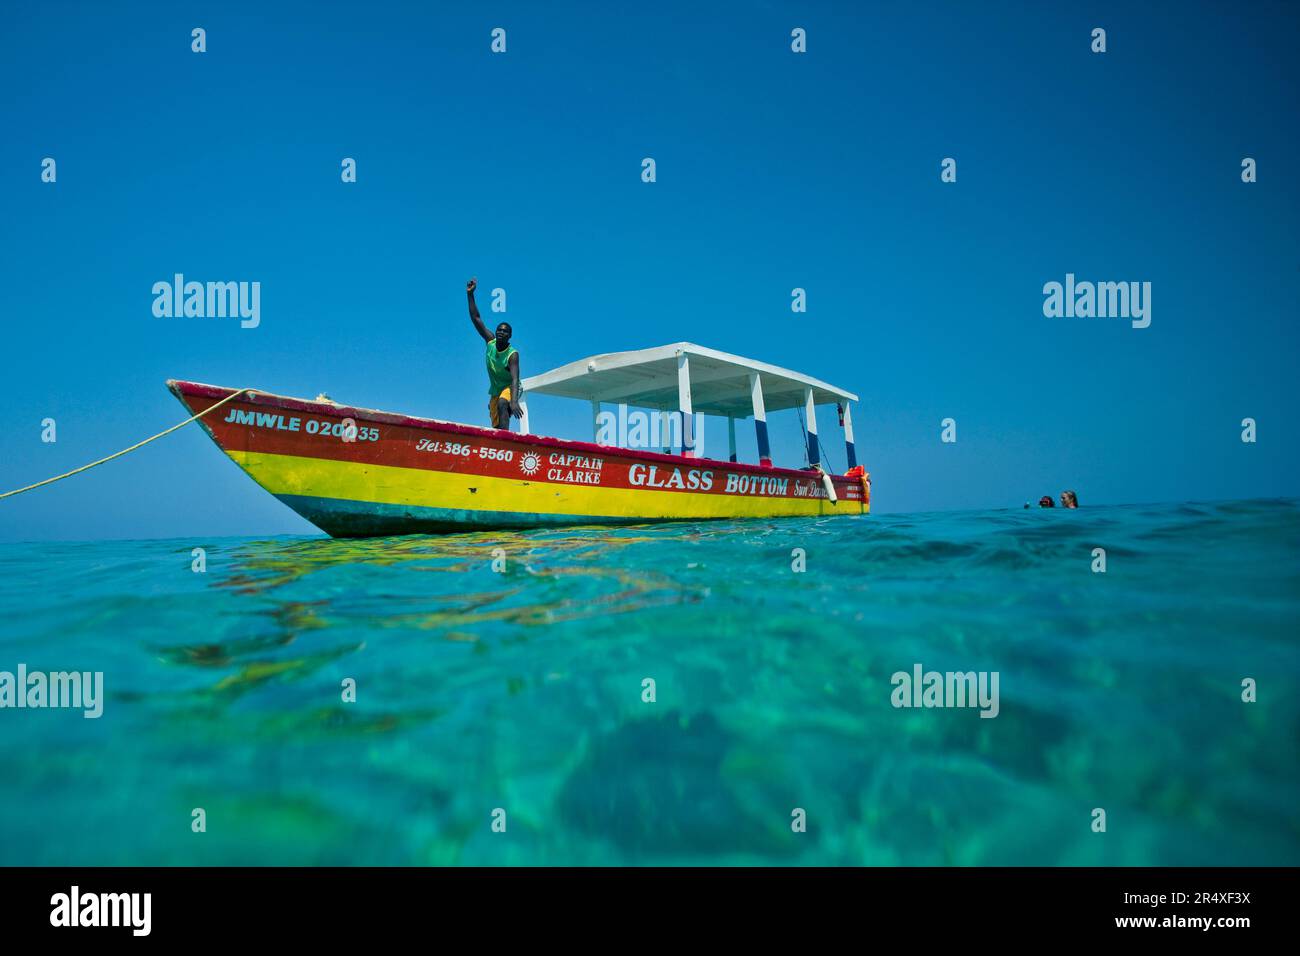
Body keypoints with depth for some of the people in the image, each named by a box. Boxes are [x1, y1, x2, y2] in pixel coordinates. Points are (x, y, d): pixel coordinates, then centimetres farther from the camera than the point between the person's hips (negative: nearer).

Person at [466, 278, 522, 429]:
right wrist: (470, 294, -12)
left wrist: (514, 401, -51)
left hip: (510, 389, -6)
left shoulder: (512, 355, -22)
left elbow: (515, 380, -35)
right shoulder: (491, 342, -6)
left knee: (502, 404, -39)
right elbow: (476, 320, -6)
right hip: (495, 391, 7)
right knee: (496, 427, 6)